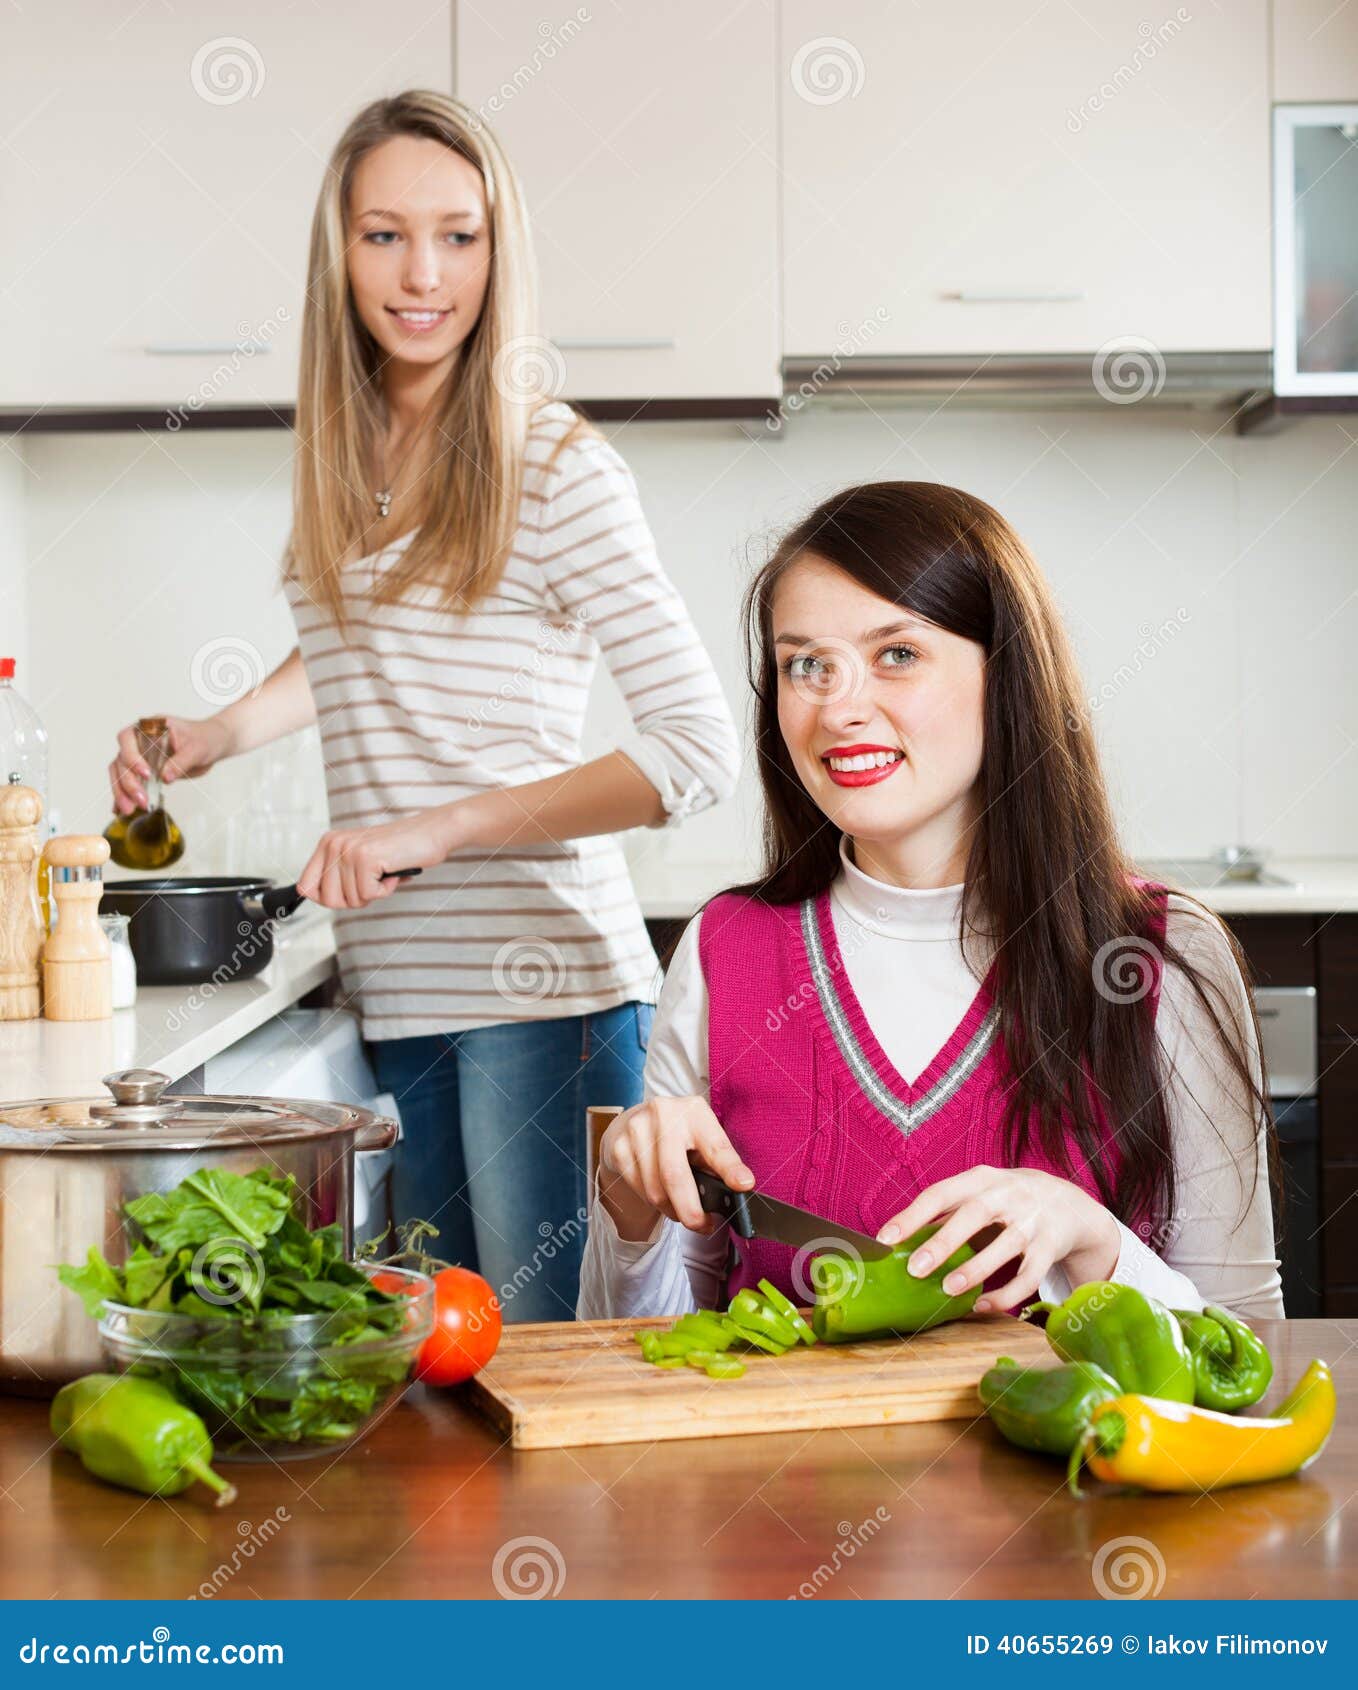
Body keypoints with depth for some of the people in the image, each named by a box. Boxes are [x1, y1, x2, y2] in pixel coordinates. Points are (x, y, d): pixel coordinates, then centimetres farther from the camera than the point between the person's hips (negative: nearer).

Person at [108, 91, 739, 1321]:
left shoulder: (558, 469, -8)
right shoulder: (340, 460, 12)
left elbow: (701, 752, -13)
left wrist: (440, 827, -16)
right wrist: (218, 735, 18)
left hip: (542, 986, -6)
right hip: (392, 990, 6)